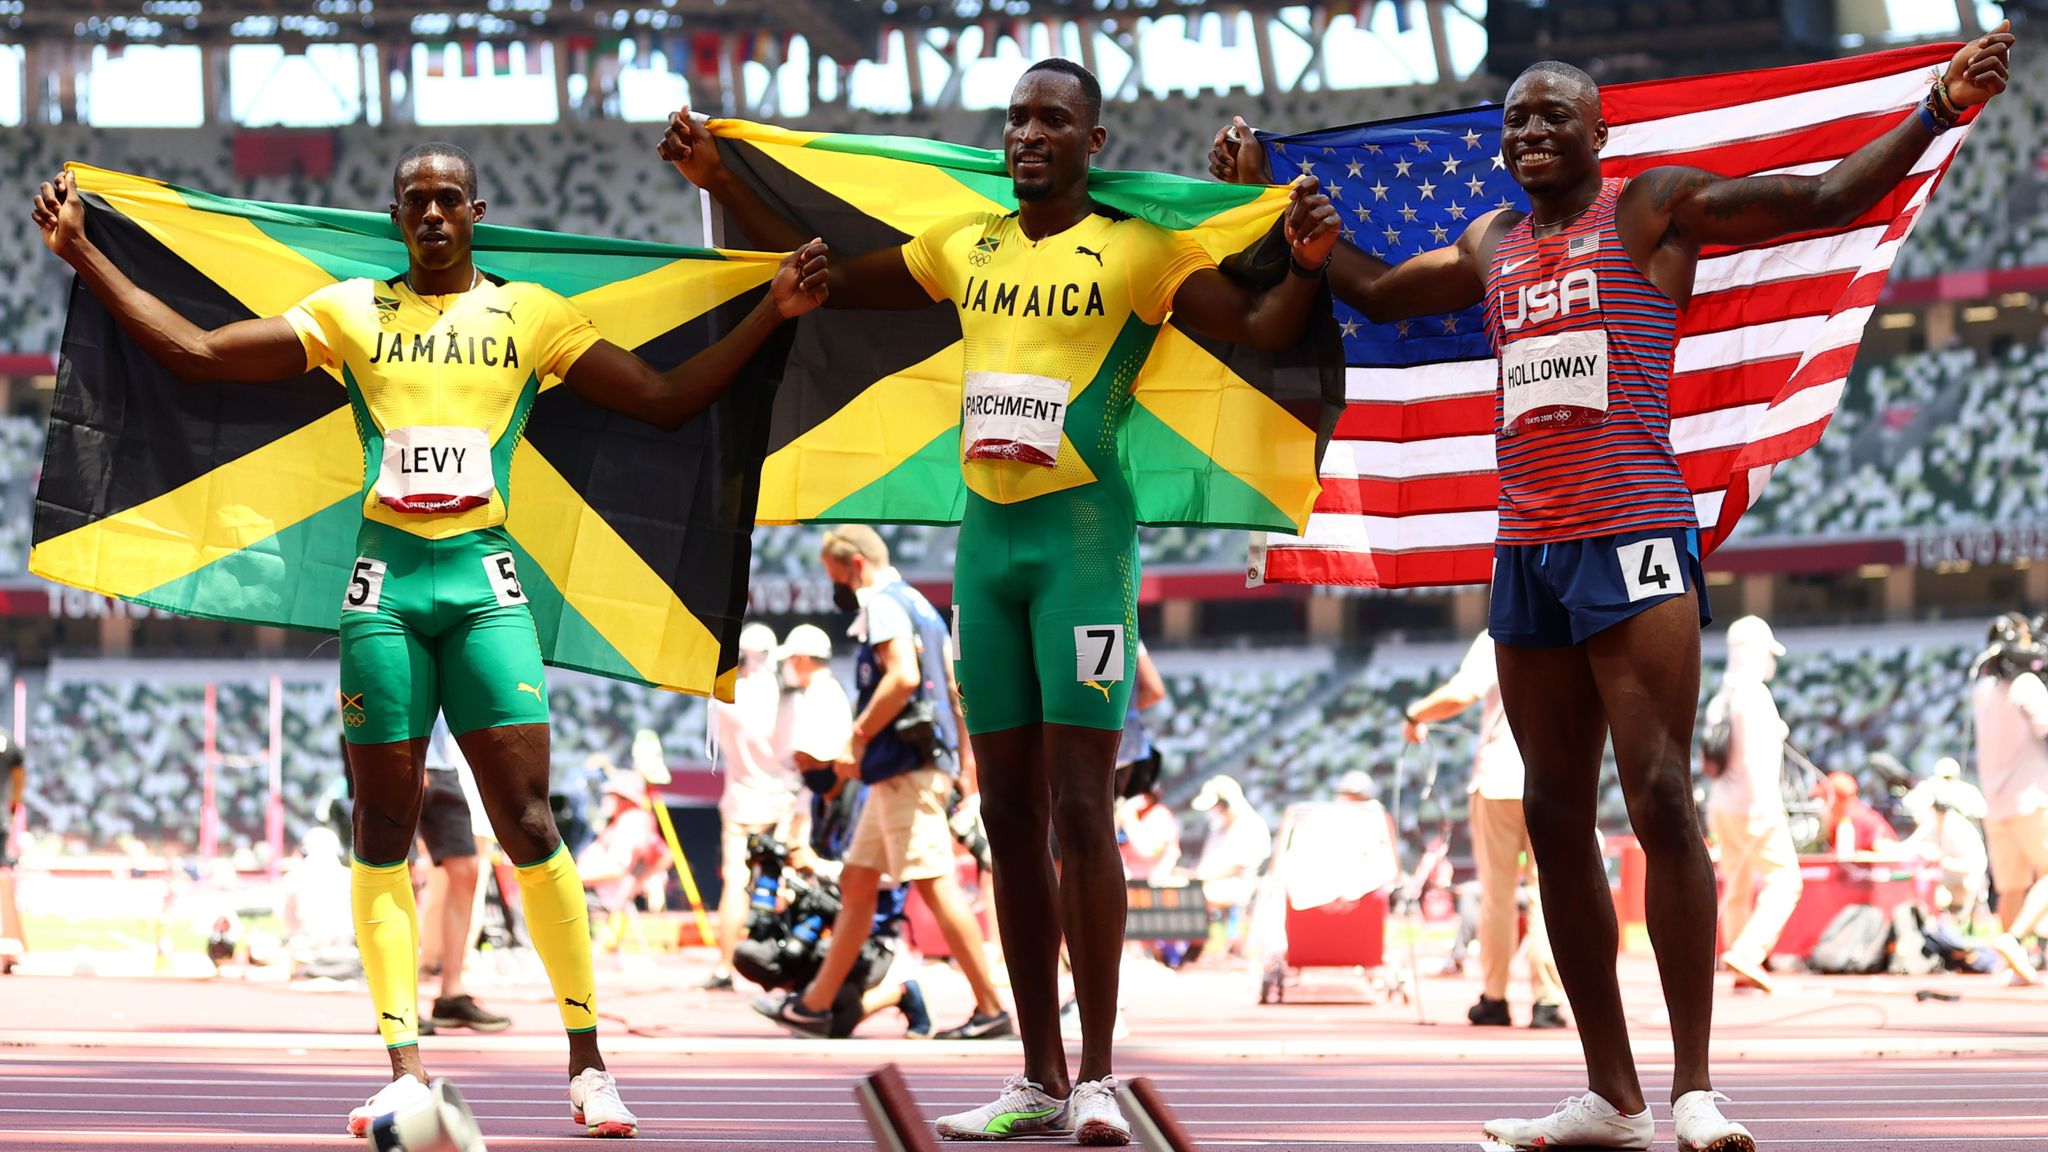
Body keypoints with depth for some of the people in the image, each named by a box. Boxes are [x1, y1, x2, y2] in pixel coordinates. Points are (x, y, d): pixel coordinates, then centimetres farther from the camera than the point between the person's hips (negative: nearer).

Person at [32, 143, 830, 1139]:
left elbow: (666, 401, 10)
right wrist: (85, 256, 2)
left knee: (527, 822, -9)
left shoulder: (530, 315, 11)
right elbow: (196, 354, 7)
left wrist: (770, 314, 2)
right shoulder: (351, 312, 11)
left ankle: (587, 1066, -3)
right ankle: (405, 1072, -1)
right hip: (386, 582, 1)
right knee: (383, 830, -2)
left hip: (483, 581, -1)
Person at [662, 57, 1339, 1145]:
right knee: (1009, 813, 6)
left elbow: (1260, 329, -9)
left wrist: (1305, 267, -29)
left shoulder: (1136, 250, -2)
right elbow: (828, 279, 22)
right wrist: (720, 181, 18)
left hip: (1081, 533, -6)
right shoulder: (966, 247, 13)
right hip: (986, 535, 6)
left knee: (1079, 808, -10)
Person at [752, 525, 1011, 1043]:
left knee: (934, 885, -12)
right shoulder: (919, 605, 22)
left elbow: (903, 675, -23)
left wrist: (857, 739, -16)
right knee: (856, 882, 14)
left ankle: (990, 1009, -15)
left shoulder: (883, 603, -8)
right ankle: (815, 1005, 18)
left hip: (905, 766, -11)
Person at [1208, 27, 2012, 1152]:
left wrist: (1939, 108, -18)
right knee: (1555, 818, 5)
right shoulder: (1492, 247, 19)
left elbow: (1827, 197, -5)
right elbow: (1379, 293, 37)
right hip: (1527, 549, 7)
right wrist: (1270, 198, 36)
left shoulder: (1655, 207, 2)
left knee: (1661, 803, -13)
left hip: (1635, 539, -7)